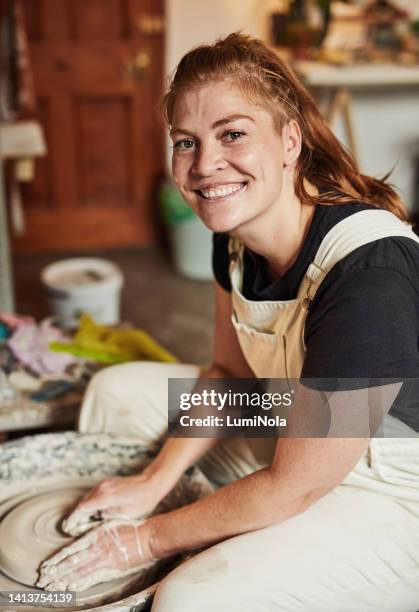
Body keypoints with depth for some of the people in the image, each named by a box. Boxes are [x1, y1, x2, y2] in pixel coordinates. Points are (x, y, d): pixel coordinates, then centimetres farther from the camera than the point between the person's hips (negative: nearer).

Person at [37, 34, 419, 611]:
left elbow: (293, 487, -25)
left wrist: (150, 538, -14)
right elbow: (230, 372, 5)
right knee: (117, 390, 7)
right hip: (300, 435, 8)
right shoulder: (238, 233, -10)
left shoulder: (370, 271, -34)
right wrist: (154, 479, -4)